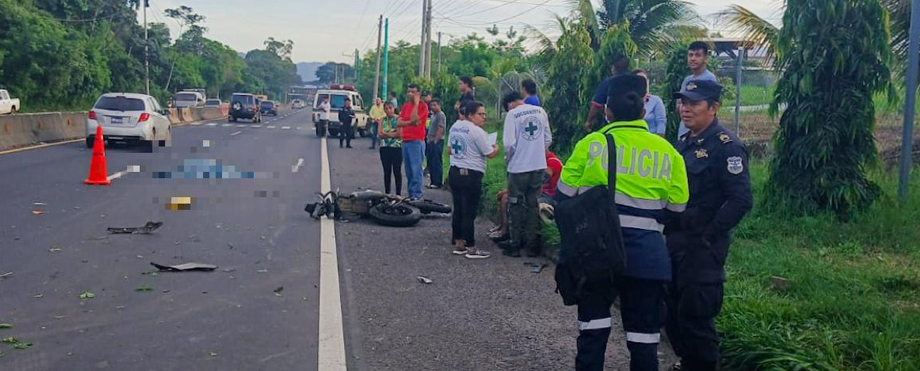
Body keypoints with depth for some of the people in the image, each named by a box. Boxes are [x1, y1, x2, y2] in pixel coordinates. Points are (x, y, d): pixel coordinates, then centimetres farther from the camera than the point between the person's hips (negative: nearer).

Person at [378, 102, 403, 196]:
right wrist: (392, 133, -13)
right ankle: (386, 193, 17)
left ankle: (398, 194, 4)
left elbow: (398, 133, -13)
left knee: (397, 172, -1)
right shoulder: (382, 120, 11)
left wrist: (385, 133, -7)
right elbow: (380, 133, -1)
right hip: (384, 148, 4)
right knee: (386, 172, 9)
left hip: (396, 147, -4)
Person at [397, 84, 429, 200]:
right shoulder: (405, 106, 16)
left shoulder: (422, 106, -3)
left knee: (416, 170, -11)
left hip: (416, 141, -7)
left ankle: (417, 195, -11)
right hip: (405, 141, 7)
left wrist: (416, 103, -9)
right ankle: (410, 194, 16)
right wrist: (410, 122, -12)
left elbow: (414, 118, -18)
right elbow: (399, 123, 7)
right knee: (408, 170, 10)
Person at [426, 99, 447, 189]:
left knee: (437, 163, -7)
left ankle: (438, 183, -4)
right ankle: (433, 182, 17)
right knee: (431, 163, 11)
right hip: (430, 141, 10)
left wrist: (435, 140, -19)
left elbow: (440, 129, -17)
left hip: (437, 142, -10)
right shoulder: (433, 115, 18)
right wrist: (428, 136, 13)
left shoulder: (441, 115, -10)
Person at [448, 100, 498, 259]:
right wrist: (496, 147, 9)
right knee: (469, 212, -2)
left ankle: (458, 244, 22)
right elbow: (490, 154, -11)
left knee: (458, 210, 14)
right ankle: (471, 249, 5)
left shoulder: (454, 127, 8)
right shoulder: (477, 132, -16)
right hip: (471, 175, -8)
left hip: (454, 172, 8)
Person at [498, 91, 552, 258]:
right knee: (533, 205, 13)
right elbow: (548, 139, 7)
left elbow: (509, 143, -15)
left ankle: (515, 245, 11)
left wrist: (508, 159, 3)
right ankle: (532, 244, 16)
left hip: (519, 167, -4)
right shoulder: (540, 111, 4)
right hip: (539, 166, 4)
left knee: (516, 206, 8)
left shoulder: (512, 114, -10)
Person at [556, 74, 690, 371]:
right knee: (643, 336, 10)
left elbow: (564, 196, -1)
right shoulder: (667, 151, 1)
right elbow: (676, 209, 4)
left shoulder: (591, 144, -4)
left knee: (593, 328, 10)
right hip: (646, 254, 1)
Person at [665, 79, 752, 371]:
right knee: (671, 311, 15)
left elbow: (741, 200, -22)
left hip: (703, 247, -8)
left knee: (695, 316, -3)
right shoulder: (684, 143, 12)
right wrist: (668, 229, 12)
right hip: (675, 242, 9)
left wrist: (709, 236, -18)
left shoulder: (726, 146, -14)